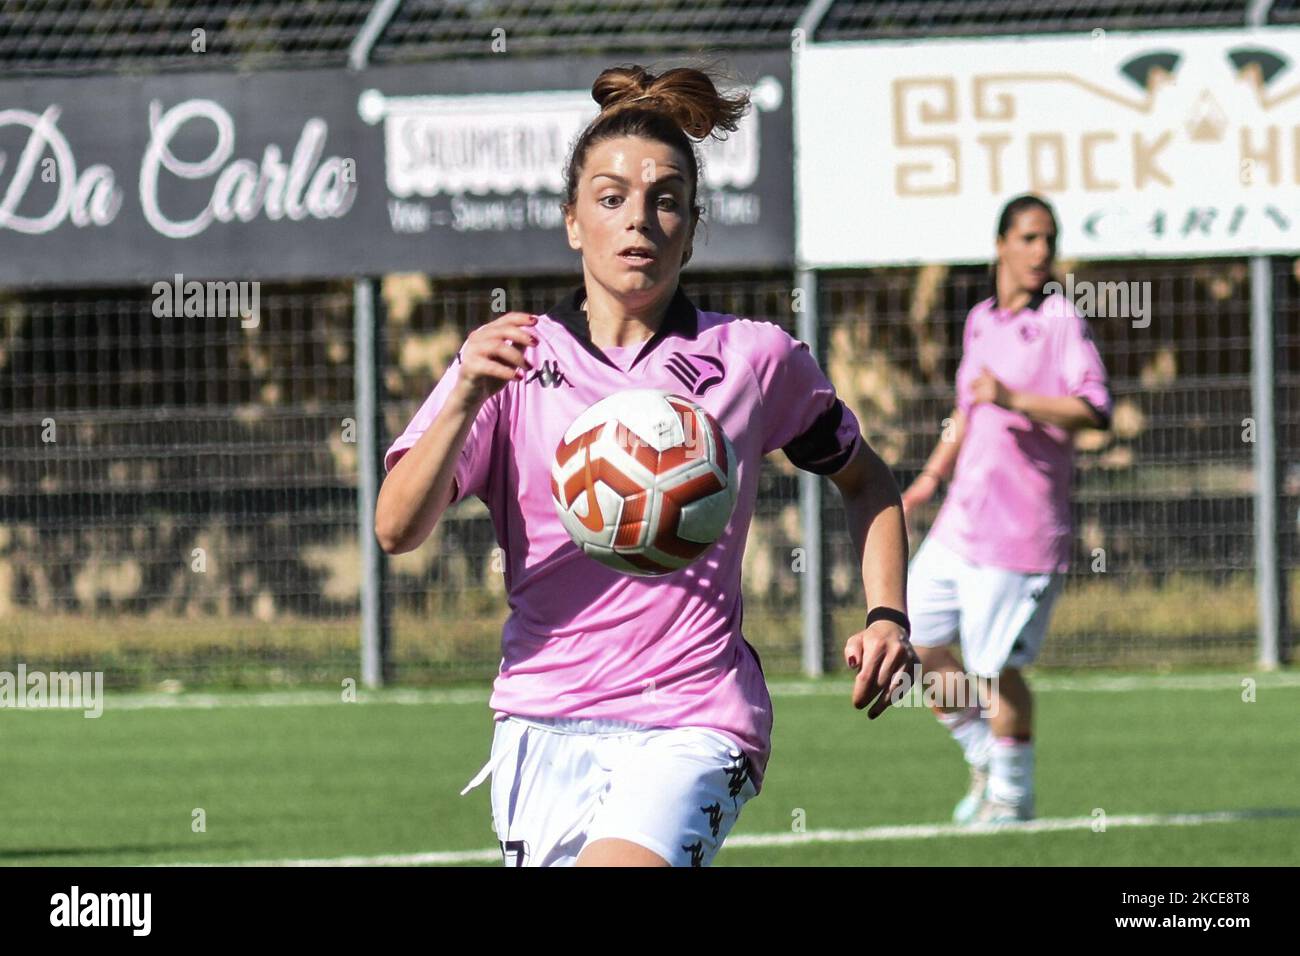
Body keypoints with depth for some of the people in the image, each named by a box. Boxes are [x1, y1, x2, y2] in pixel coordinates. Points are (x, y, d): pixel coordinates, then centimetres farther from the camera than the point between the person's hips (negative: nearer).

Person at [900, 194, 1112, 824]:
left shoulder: (1062, 321, -10)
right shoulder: (980, 322, 12)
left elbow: (1096, 409, -21)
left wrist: (1014, 398, -29)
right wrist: (932, 475, 21)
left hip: (1020, 529, -8)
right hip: (961, 521, 8)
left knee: (996, 665, -4)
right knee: (911, 640, 9)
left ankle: (1012, 794, 15)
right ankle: (986, 760, 25)